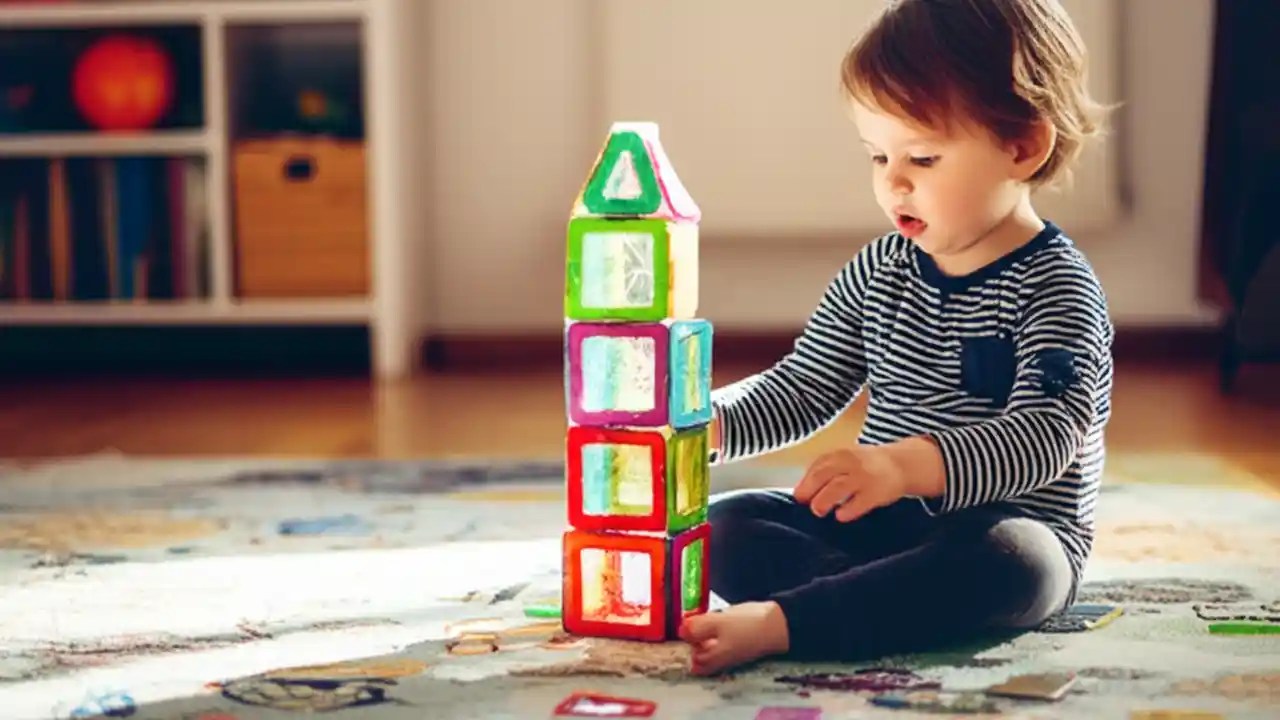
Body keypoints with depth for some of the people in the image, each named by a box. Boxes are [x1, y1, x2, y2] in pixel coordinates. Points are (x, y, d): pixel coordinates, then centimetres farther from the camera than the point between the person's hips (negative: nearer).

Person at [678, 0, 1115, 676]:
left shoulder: (1055, 287, -12)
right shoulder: (878, 271, 8)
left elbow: (1043, 435, -26)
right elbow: (799, 390, 13)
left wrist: (907, 465, -43)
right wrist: (705, 422, -8)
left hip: (1007, 529, -6)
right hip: (880, 522, 6)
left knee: (1004, 560, -39)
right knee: (725, 527, -12)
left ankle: (774, 624, -48)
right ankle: (902, 602, -33)